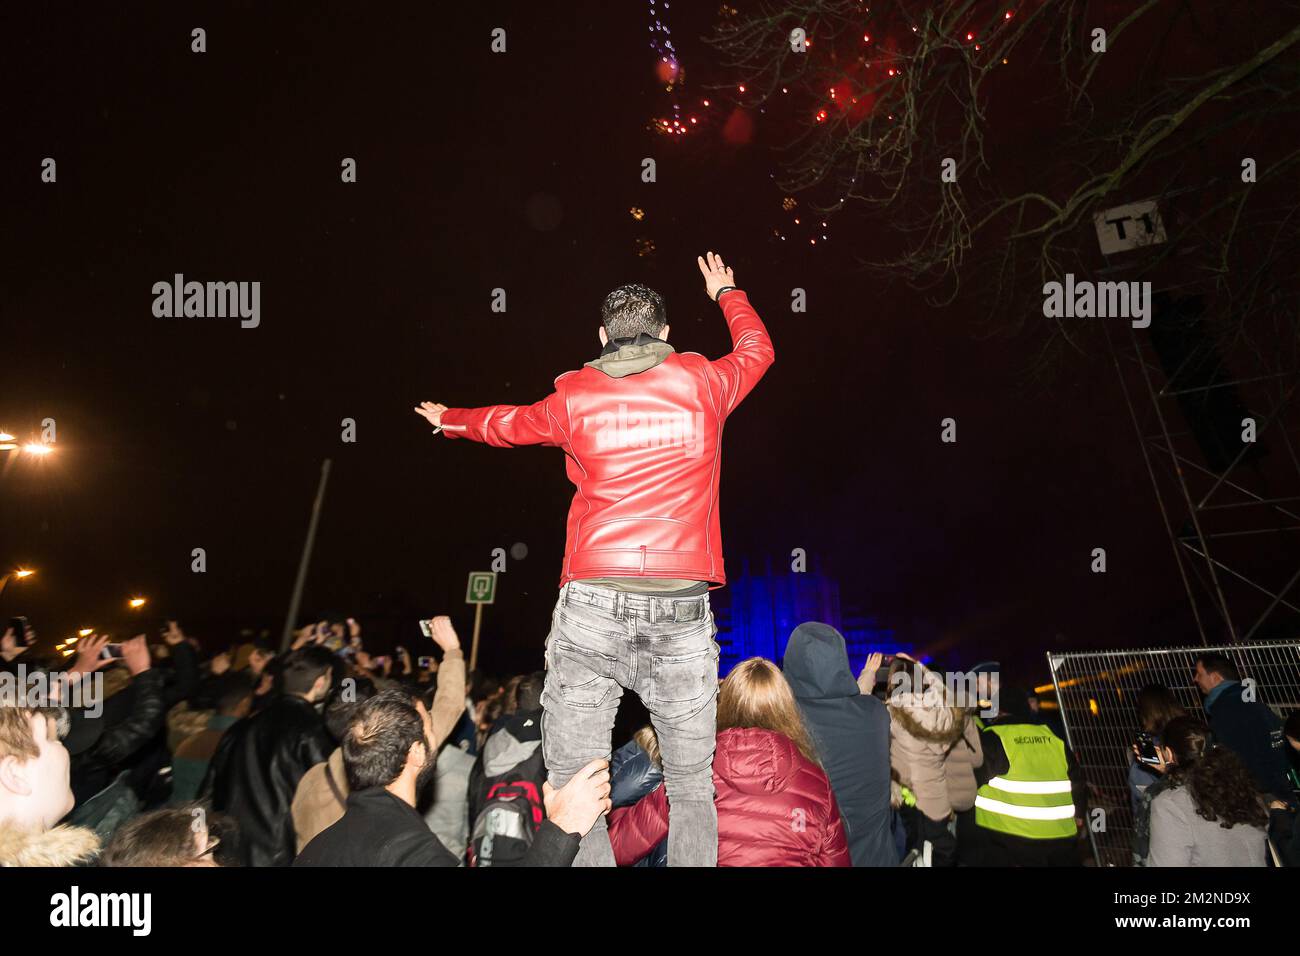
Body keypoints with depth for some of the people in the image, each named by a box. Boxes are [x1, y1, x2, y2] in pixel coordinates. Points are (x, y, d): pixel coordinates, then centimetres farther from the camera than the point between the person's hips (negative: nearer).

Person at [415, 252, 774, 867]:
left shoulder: (575, 396, 7)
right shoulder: (701, 383, 7)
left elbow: (508, 424, 27)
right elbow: (757, 349, 29)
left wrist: (450, 420, 49)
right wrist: (727, 293, 48)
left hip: (592, 606, -1)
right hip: (682, 609, 1)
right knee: (692, 787, 11)